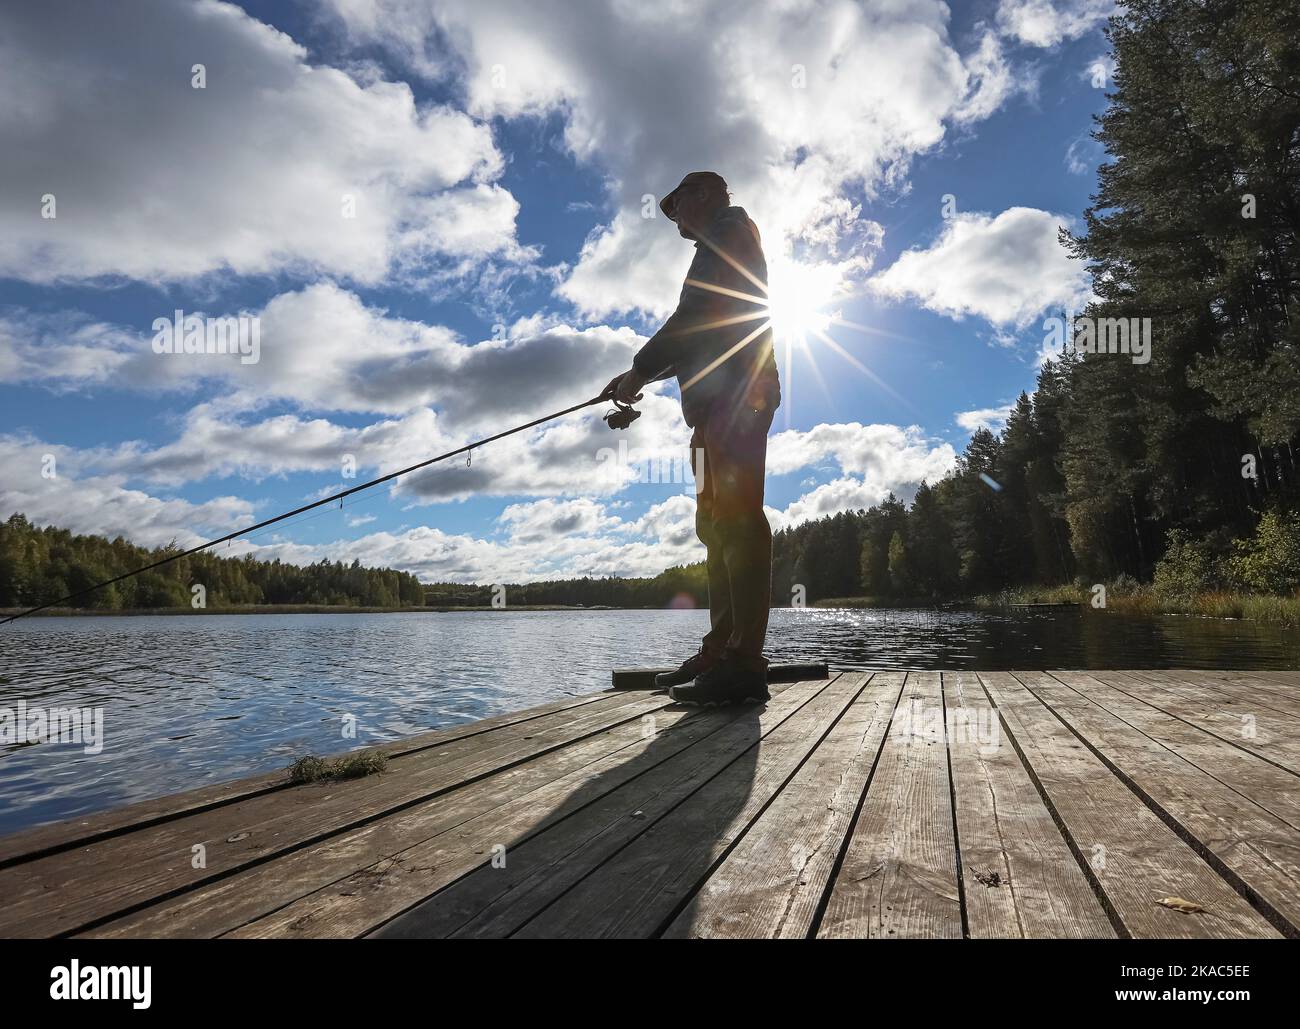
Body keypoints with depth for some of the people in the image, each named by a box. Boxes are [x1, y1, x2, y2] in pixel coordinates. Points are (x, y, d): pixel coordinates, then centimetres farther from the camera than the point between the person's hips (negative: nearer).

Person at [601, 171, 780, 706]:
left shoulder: (727, 236, 4)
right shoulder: (729, 248, 34)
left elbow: (693, 319, -11)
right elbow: (697, 339, 31)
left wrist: (639, 369, -6)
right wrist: (641, 376, 24)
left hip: (732, 396, -10)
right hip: (724, 402, 10)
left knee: (735, 517, -17)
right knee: (719, 521, 6)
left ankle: (744, 661, -19)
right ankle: (722, 649, 8)